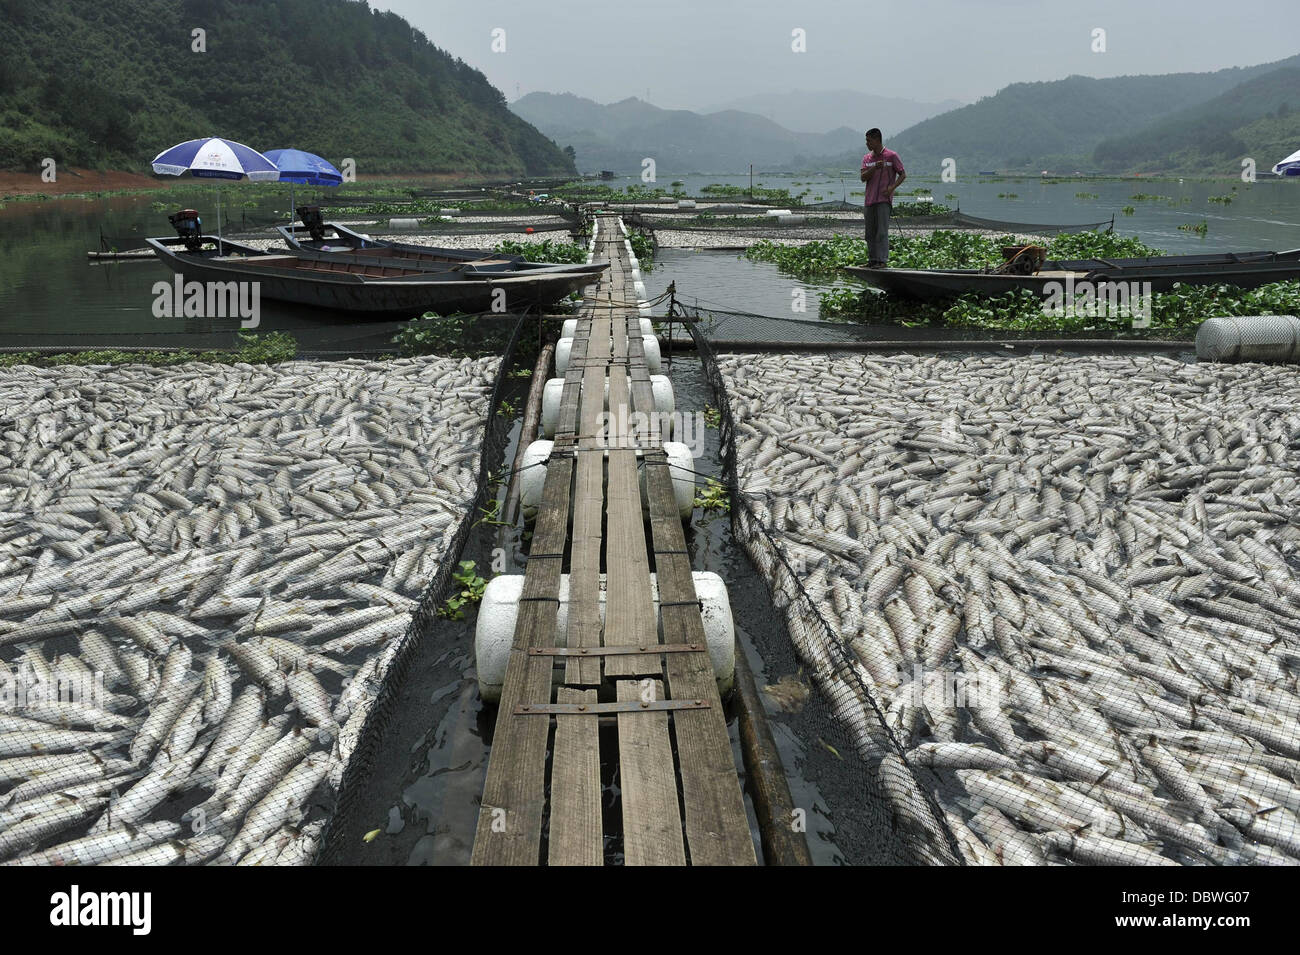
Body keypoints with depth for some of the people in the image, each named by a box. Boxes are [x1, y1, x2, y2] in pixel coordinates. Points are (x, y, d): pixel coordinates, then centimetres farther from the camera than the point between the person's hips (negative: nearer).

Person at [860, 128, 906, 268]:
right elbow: (863, 178, 2)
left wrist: (892, 187, -14)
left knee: (882, 231, -11)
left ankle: (883, 260, -13)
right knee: (870, 233, 7)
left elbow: (903, 174, 1)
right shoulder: (866, 158, 15)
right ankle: (872, 260, 12)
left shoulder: (891, 156, 0)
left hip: (884, 200, -6)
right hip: (869, 200, 6)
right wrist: (875, 167, -15)